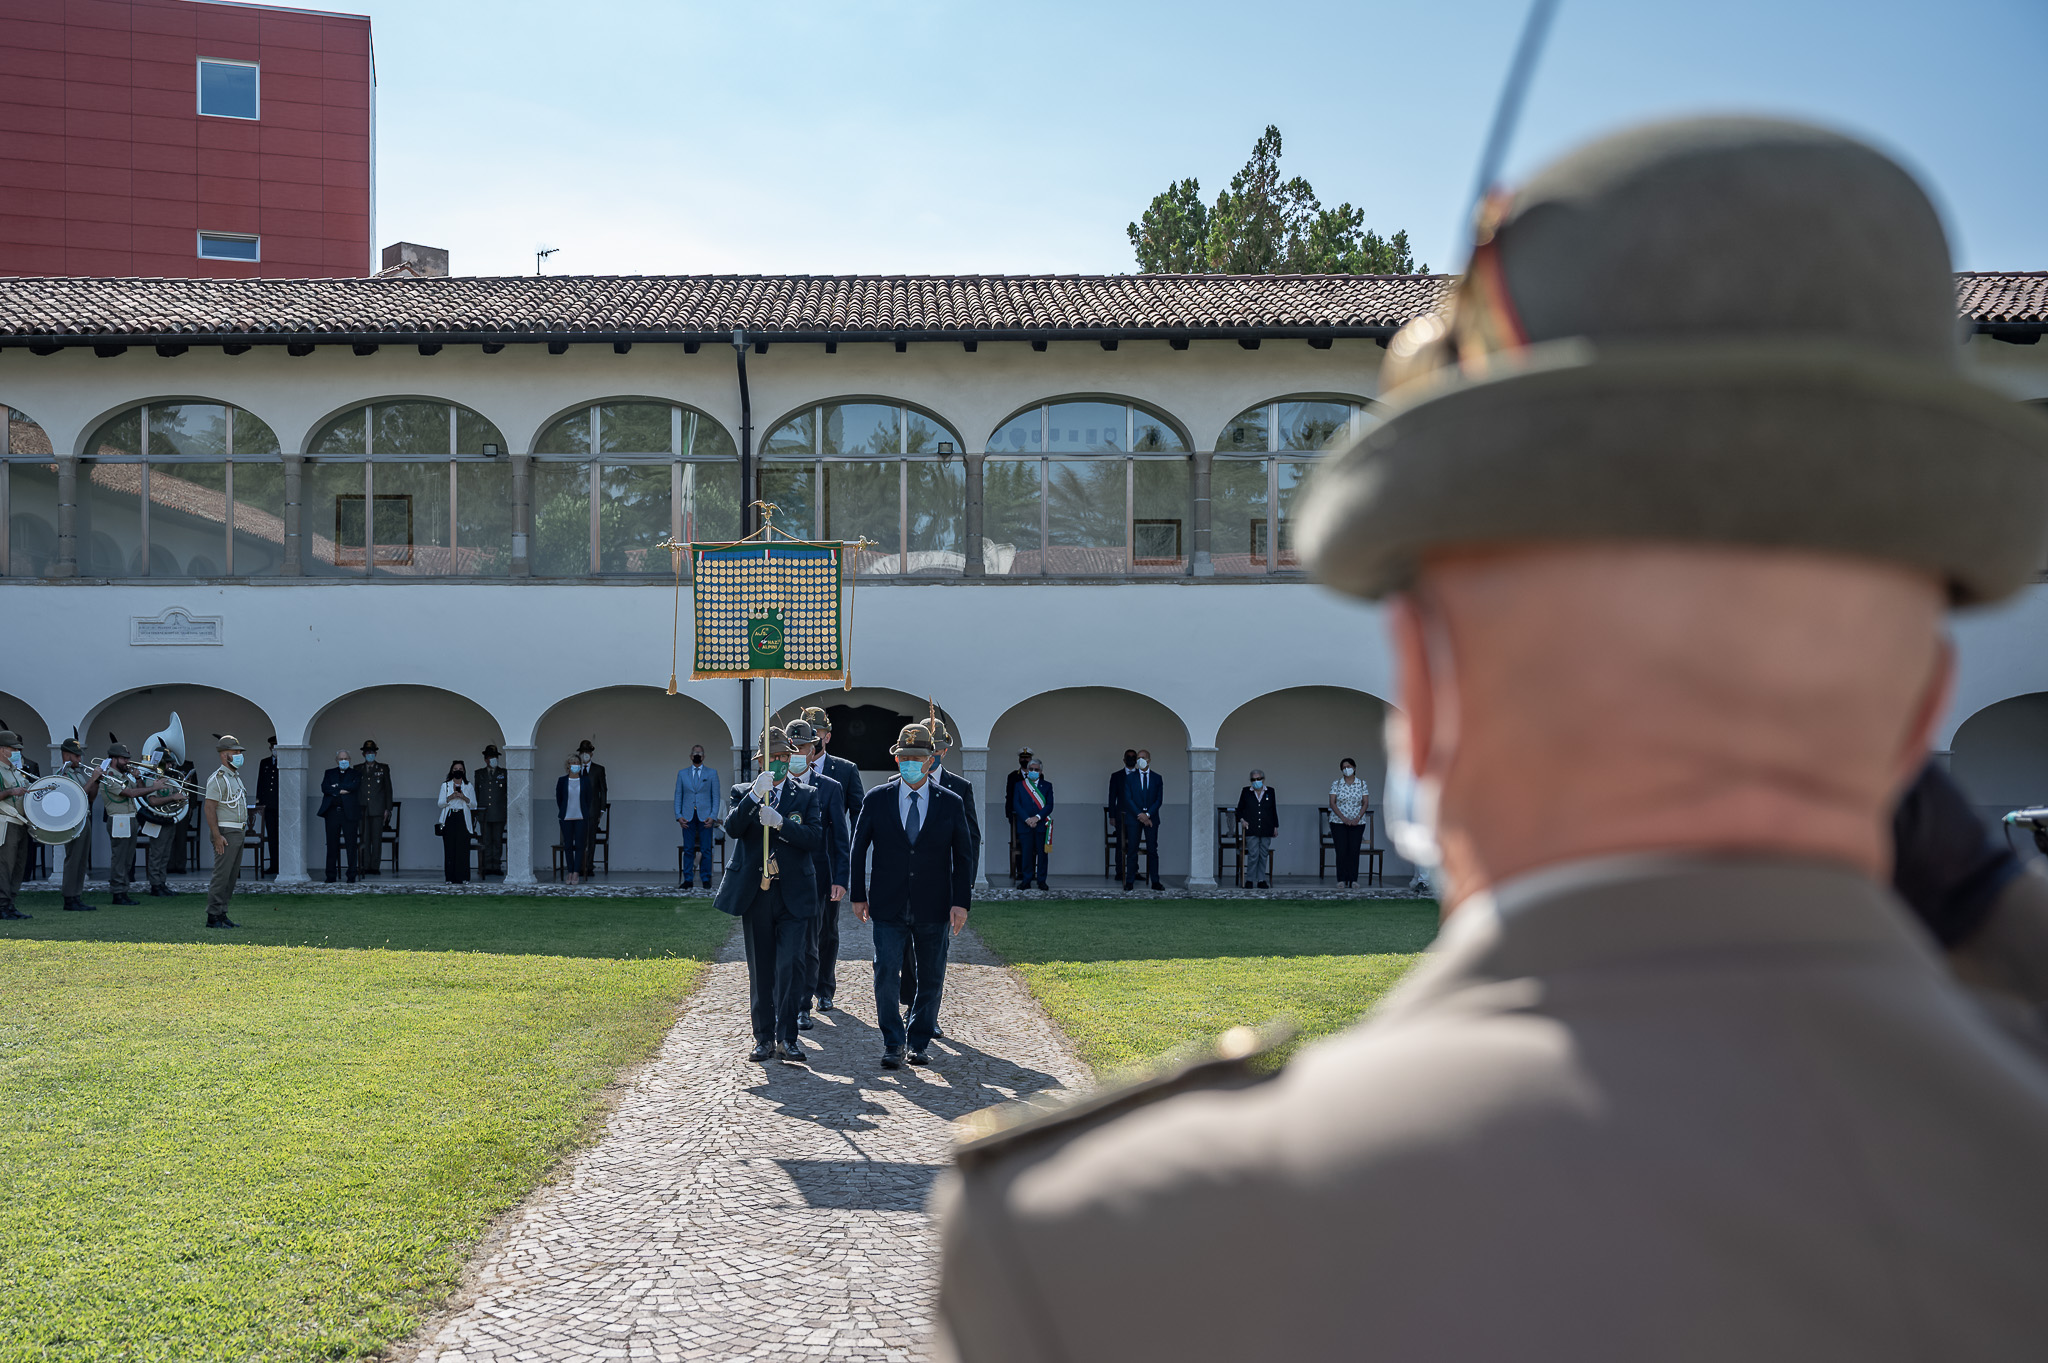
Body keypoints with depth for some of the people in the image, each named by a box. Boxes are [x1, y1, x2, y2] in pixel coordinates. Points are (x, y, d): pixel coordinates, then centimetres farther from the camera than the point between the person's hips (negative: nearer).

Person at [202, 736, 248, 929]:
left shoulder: (235, 776, 18)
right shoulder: (218, 778, -12)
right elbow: (209, 808, -17)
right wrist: (217, 836, -22)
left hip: (238, 833, 9)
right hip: (225, 833, -9)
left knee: (232, 876, 10)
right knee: (221, 875, -9)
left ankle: (222, 914, 14)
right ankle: (213, 917, -7)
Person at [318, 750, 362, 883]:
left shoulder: (355, 773, 11)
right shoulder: (329, 773, 16)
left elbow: (354, 786, -10)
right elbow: (324, 788, -2)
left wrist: (336, 787, -6)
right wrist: (341, 790, -10)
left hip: (349, 813, -2)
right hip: (332, 812, 2)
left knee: (351, 846, -2)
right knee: (332, 846, 2)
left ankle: (351, 877, 2)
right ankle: (330, 876, 7)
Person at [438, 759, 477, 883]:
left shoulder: (469, 786, 12)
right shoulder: (445, 785, 12)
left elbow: (474, 805, 8)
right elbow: (440, 804, 6)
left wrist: (464, 797, -9)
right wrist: (451, 797, -11)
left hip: (463, 818, 0)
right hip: (449, 818, 0)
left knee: (463, 847, -8)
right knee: (450, 847, -6)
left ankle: (463, 878, -6)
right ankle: (450, 878, -3)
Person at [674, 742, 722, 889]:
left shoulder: (712, 773, 9)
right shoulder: (682, 774, 13)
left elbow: (716, 796, 5)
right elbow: (678, 796, 11)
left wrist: (713, 816, -5)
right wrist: (678, 816, -1)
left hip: (705, 817, -1)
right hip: (688, 816, 1)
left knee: (706, 850, -2)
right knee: (688, 849, 0)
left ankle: (706, 880, 5)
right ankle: (688, 880, 5)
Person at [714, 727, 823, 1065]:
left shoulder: (806, 796, 8)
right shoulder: (743, 794, 9)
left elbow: (814, 837, -6)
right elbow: (732, 828, -10)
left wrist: (780, 822, -19)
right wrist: (755, 795, -22)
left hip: (793, 895, -1)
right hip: (754, 894, 1)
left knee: (790, 966, -11)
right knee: (760, 971, 8)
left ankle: (786, 1037, -4)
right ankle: (764, 1037, 17)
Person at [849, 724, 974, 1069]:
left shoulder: (951, 803, 0)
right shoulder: (876, 800, 0)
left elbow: (964, 856, 3)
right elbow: (858, 849, 7)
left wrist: (961, 902, -4)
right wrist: (859, 895, 5)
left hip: (933, 910, 1)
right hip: (888, 908, -1)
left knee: (931, 979, 8)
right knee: (886, 974, -8)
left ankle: (919, 1042, 24)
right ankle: (894, 1044, 6)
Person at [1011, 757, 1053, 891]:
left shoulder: (1047, 786, 9)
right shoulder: (1019, 785, 10)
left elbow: (1049, 805, 1)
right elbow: (1016, 804, 1)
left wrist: (1037, 817, -13)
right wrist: (1027, 819, -12)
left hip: (1041, 825, 0)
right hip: (1025, 825, 0)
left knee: (1042, 853, 1)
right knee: (1026, 853, 0)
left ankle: (1041, 880, 9)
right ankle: (1026, 880, 7)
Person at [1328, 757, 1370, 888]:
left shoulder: (1362, 783, 5)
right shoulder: (1336, 784, 2)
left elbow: (1366, 803, 2)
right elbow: (1332, 803, -3)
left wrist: (1358, 818, -12)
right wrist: (1343, 818, -14)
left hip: (1357, 823, 1)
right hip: (1338, 822, -1)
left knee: (1354, 851, -4)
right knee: (1341, 851, -6)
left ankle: (1353, 880, -3)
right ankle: (1342, 880, -3)